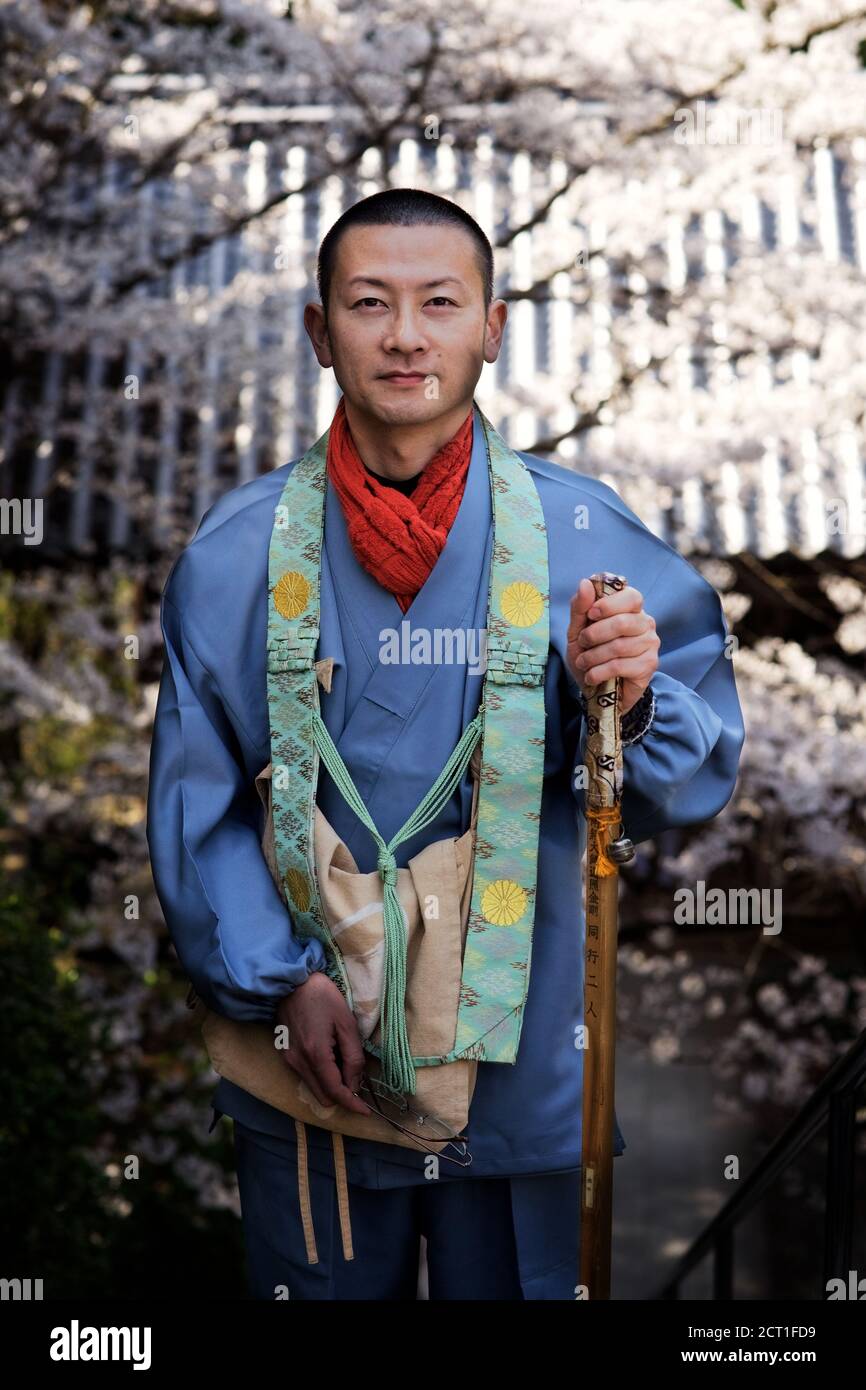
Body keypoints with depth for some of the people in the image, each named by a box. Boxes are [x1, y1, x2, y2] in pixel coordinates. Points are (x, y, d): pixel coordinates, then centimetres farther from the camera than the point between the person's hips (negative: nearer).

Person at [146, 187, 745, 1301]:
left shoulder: (586, 539, -5)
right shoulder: (234, 552, -3)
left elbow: (694, 779, -3)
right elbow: (196, 806, -2)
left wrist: (628, 700, -23)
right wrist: (283, 981, -12)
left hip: (525, 1067, 0)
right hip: (309, 1066, 1)